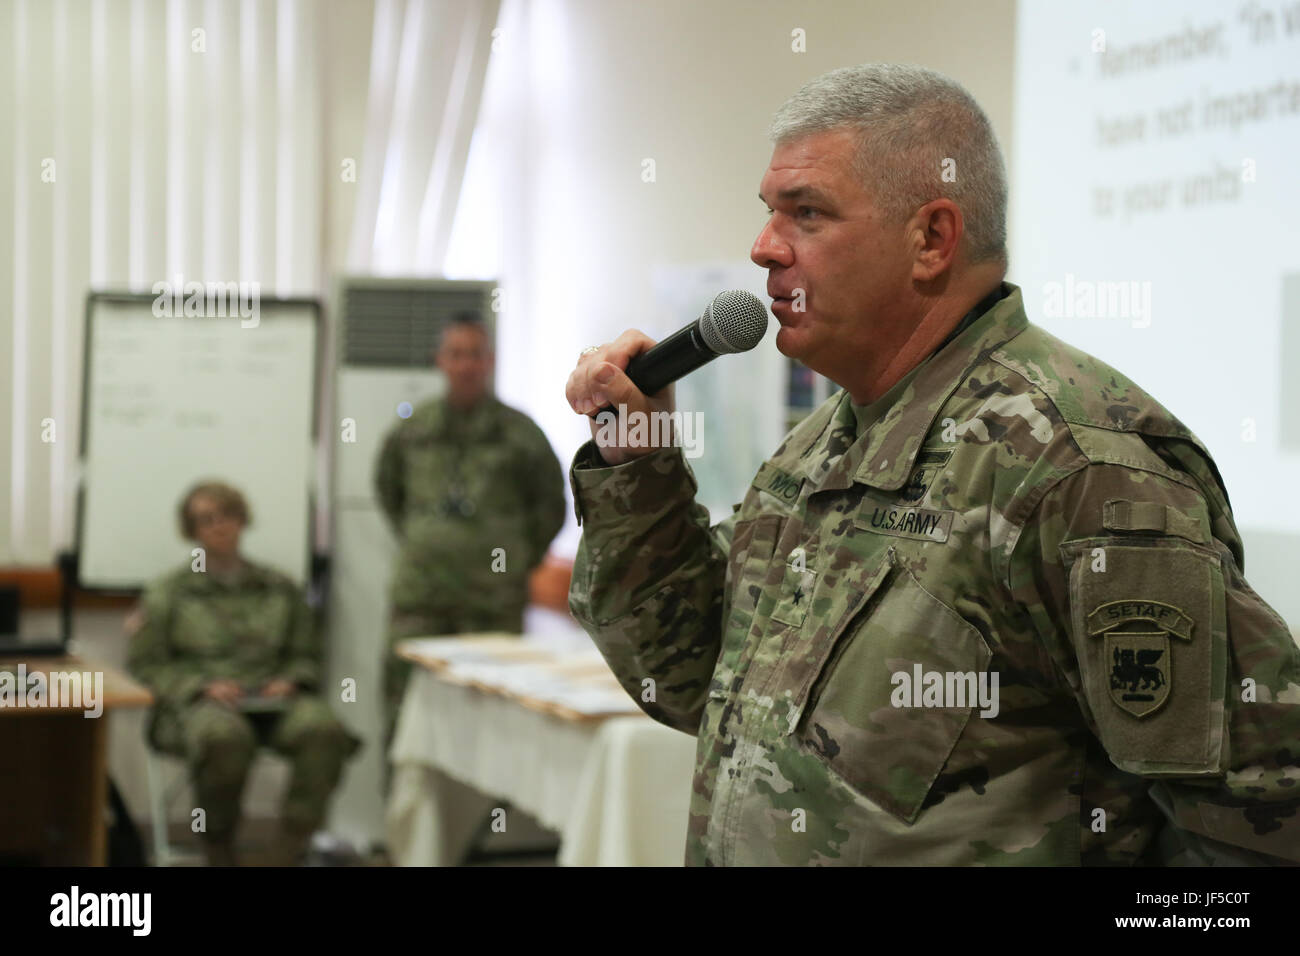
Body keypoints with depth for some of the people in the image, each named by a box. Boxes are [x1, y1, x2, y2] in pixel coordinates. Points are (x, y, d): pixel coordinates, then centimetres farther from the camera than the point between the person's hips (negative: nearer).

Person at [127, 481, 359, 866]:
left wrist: (290, 681, -2)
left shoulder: (280, 588, 22)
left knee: (324, 728, -34)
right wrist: (203, 686, -10)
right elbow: (144, 665, 6)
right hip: (198, 704, -2)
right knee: (223, 735, -42)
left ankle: (288, 853, -28)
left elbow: (307, 655, 21)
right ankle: (219, 849, -18)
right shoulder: (168, 593, 14)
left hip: (271, 701, 2)